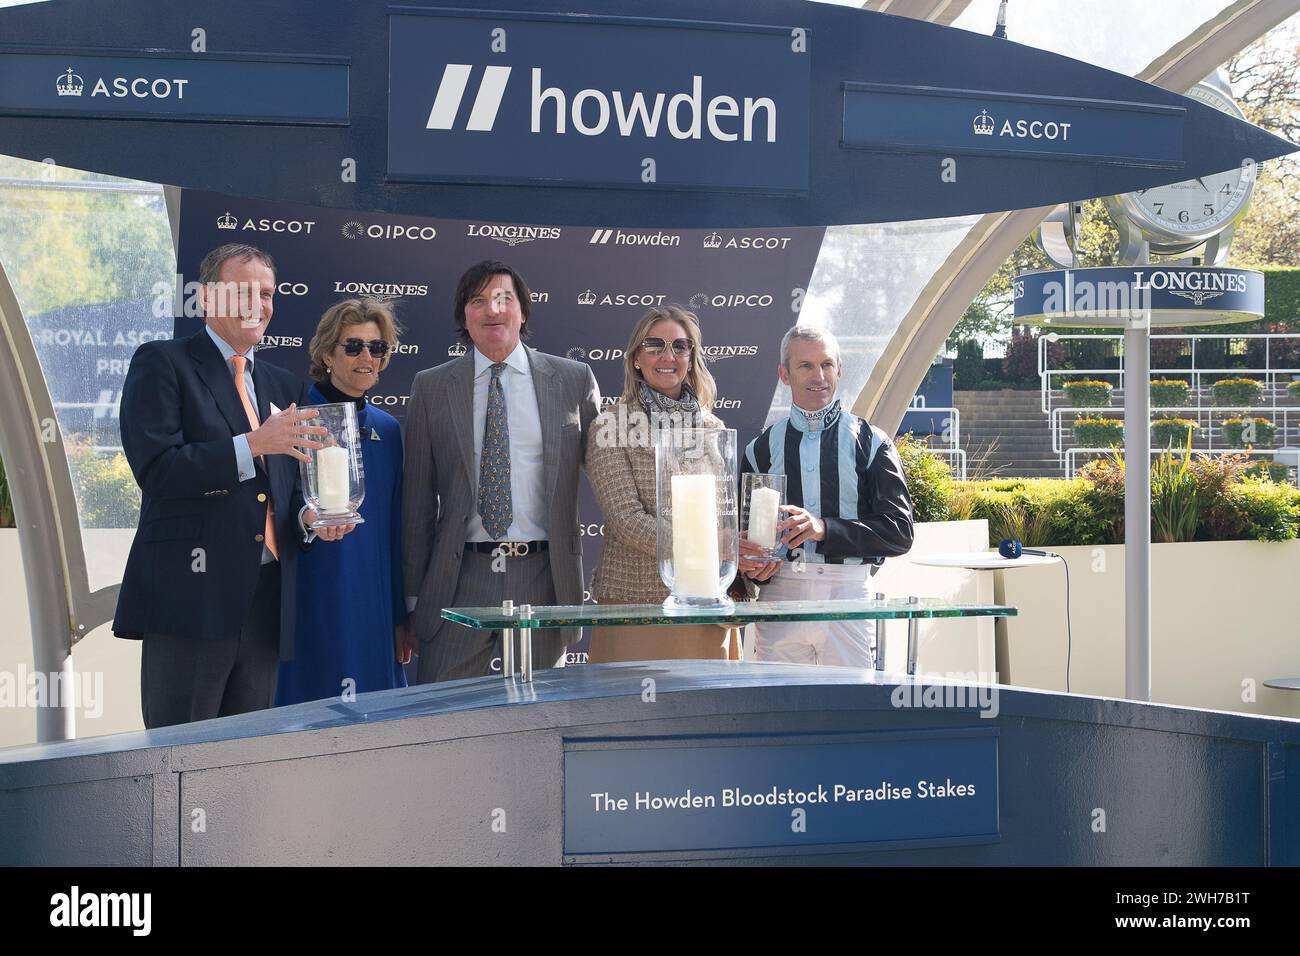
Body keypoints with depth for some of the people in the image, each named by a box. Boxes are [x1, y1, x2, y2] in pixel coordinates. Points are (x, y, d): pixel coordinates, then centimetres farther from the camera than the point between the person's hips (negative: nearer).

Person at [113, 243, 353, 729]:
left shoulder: (285, 387, 20)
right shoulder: (161, 362, 1)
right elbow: (155, 468, -12)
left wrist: (310, 516, 0)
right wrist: (253, 444, -18)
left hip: (266, 599, 6)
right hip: (190, 594, -6)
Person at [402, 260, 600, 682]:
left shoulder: (574, 379, 7)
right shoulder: (432, 387, 7)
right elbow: (417, 499, 7)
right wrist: (413, 593, 5)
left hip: (543, 579, 0)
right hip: (461, 581, 0)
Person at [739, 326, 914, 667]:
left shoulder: (872, 443, 7)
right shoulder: (761, 449, 13)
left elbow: (899, 532, -2)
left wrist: (825, 528, -15)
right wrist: (751, 564, -6)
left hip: (849, 597, -1)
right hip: (779, 597, 1)